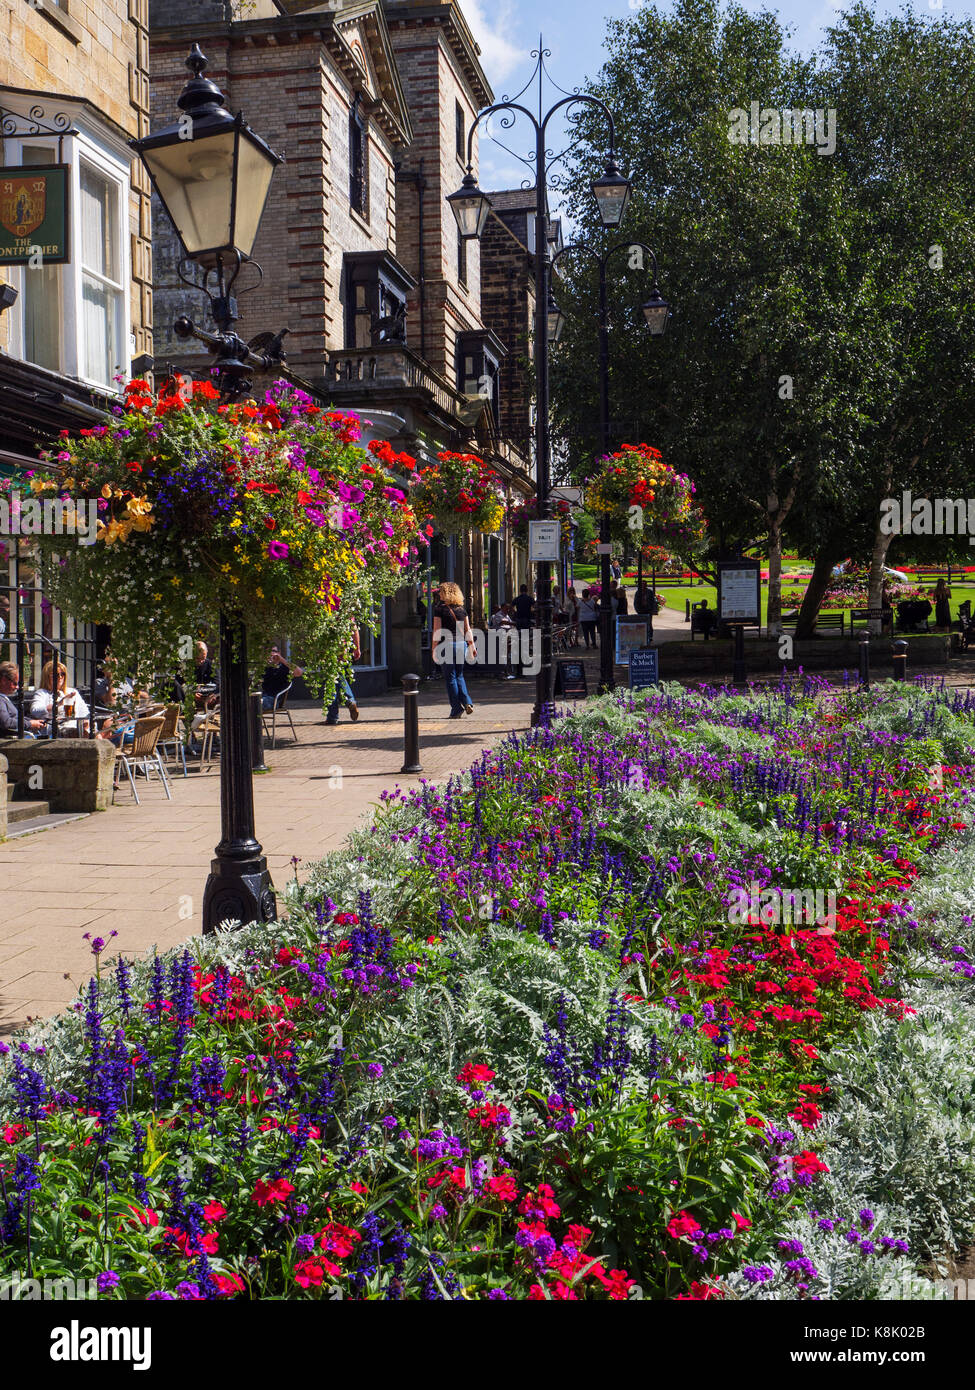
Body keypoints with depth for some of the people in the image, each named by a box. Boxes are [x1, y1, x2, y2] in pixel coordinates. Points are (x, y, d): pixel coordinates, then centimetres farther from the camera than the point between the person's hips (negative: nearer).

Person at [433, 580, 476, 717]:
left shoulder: (439, 608, -6)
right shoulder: (461, 608, 7)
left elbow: (437, 630, -8)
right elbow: (468, 630, 8)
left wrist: (434, 648, -4)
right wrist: (472, 645, 14)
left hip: (447, 644, -5)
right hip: (462, 644, 5)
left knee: (450, 677, 3)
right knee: (459, 675, 18)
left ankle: (456, 709, 2)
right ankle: (467, 702, 1)